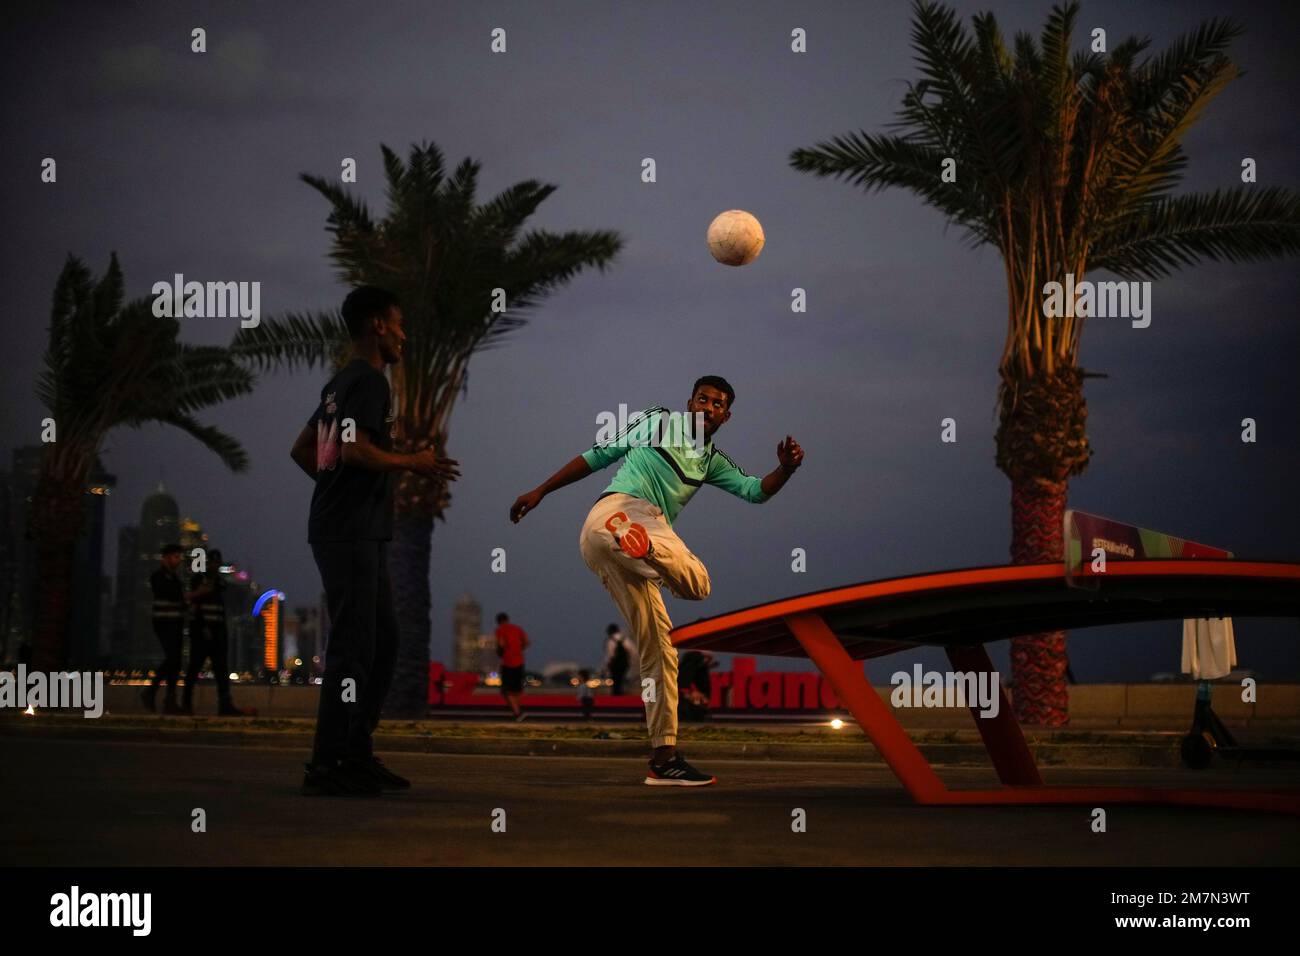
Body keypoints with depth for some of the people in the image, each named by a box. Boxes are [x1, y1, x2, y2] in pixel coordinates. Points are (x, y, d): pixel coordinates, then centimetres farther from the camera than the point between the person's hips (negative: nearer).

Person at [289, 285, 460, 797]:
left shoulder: (342, 383, 19)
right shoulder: (368, 380, -11)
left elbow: (302, 449, 24)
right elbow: (356, 450, -23)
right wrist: (413, 462, -10)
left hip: (361, 532, 10)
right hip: (352, 535, -10)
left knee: (382, 642, 13)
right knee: (353, 647, -9)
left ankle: (356, 755, 18)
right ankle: (327, 766, -8)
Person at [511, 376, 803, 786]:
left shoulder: (712, 462, 31)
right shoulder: (658, 421, 18)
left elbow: (756, 490, 16)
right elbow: (596, 457, 19)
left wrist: (785, 470, -6)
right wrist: (540, 491, 16)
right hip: (618, 510, -5)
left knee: (659, 648, -2)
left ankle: (665, 758, -2)